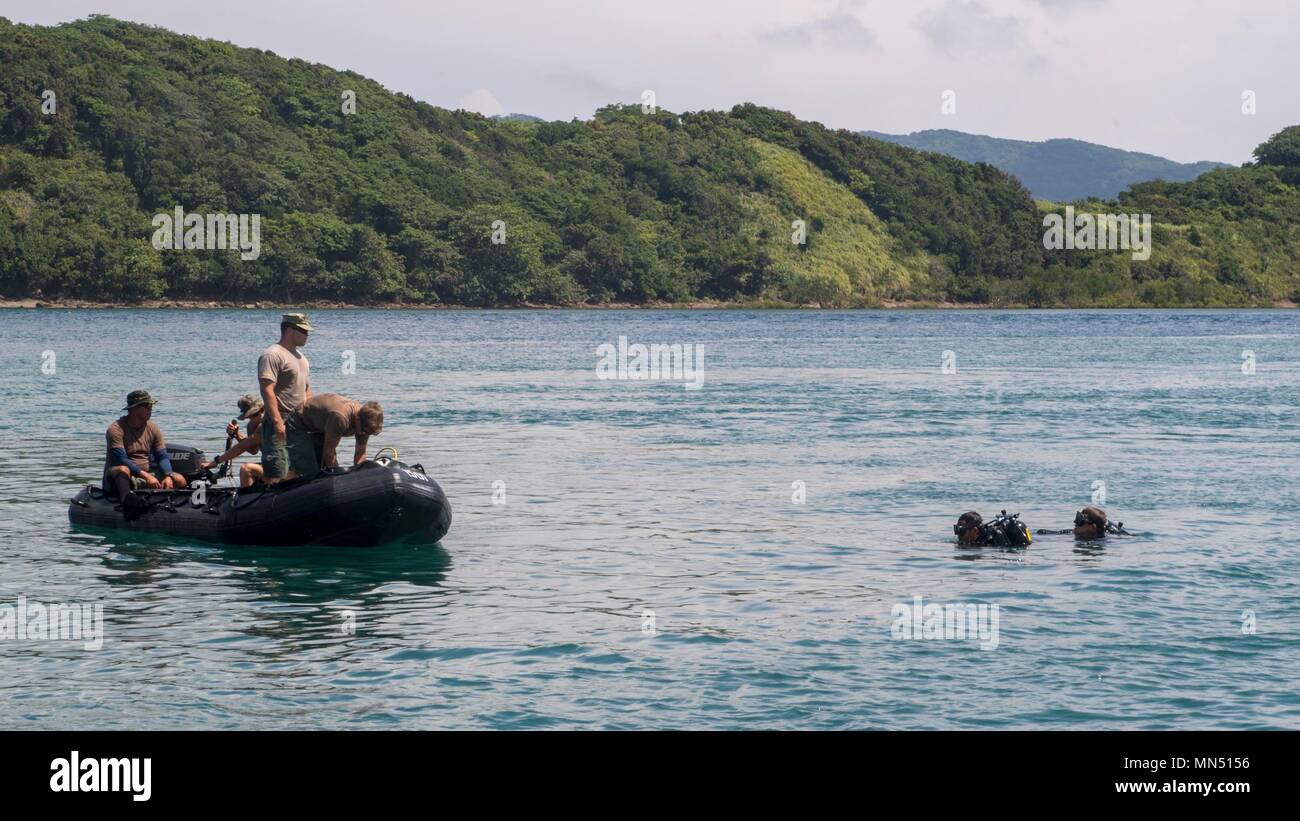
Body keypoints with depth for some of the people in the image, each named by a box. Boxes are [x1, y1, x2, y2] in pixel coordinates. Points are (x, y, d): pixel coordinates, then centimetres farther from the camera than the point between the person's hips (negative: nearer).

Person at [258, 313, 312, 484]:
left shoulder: (301, 357, 19)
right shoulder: (272, 355, -11)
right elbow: (267, 390, -20)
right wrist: (277, 421, -26)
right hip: (280, 425, -9)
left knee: (294, 472, 11)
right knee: (274, 474, -13)